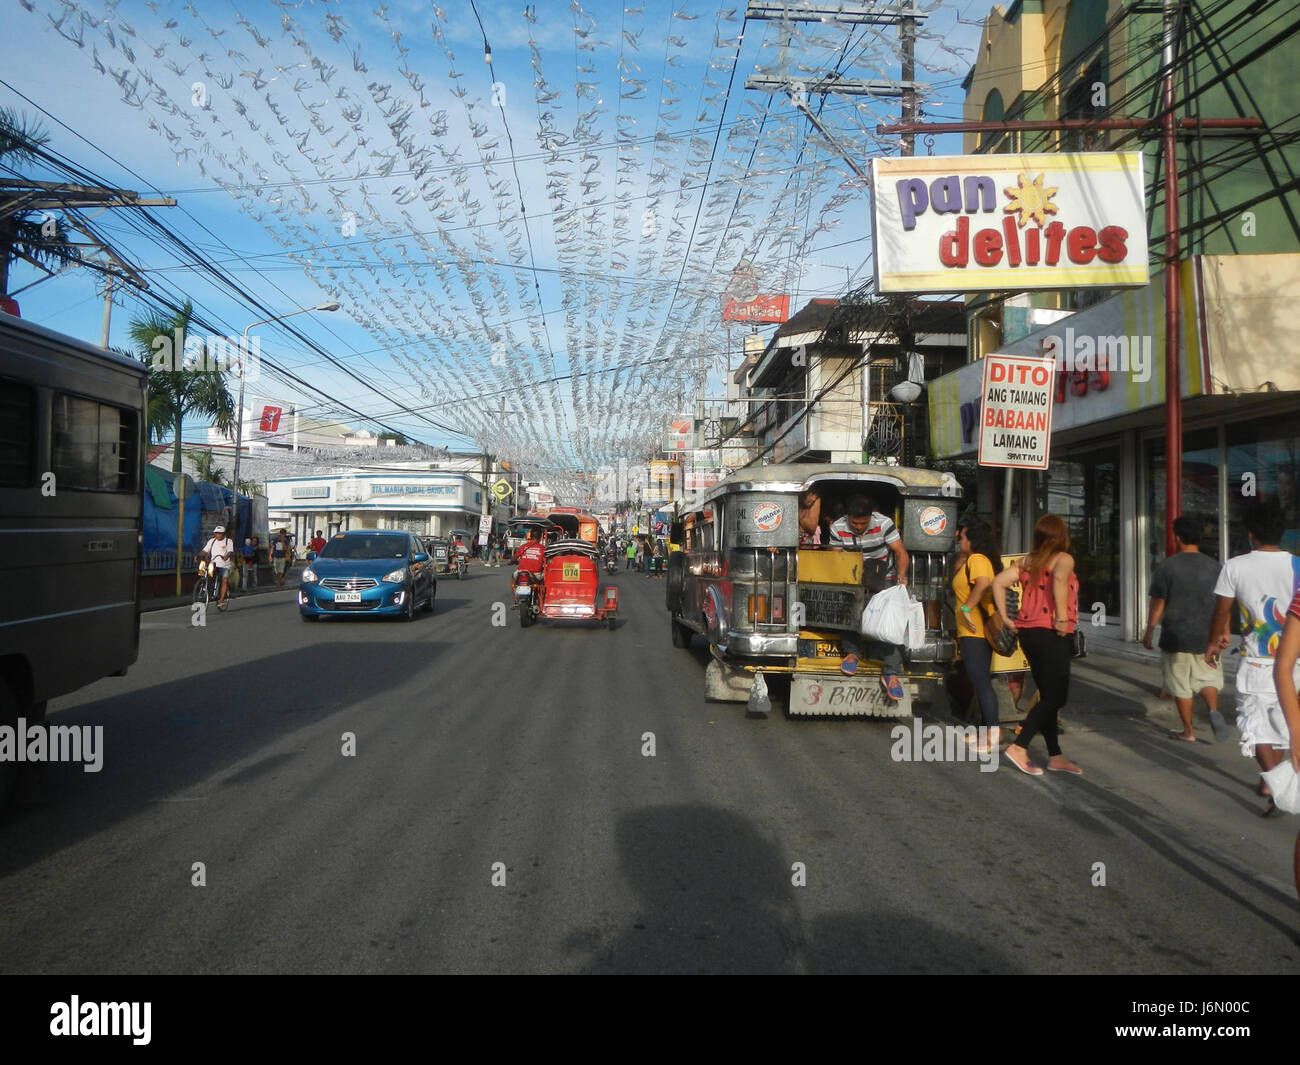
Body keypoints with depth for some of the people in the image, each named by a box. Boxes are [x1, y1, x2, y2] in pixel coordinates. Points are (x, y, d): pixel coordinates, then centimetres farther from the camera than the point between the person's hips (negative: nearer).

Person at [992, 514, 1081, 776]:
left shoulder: (1027, 561, 12)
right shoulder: (1063, 559, -7)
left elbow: (998, 581, 6)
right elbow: (1060, 579, -29)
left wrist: (1005, 618, 8)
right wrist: (1061, 618, -24)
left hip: (1028, 633, 7)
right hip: (1052, 635, -7)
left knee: (1048, 696, 14)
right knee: (1055, 698, -1)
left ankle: (1055, 756, 19)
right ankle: (1019, 747, -10)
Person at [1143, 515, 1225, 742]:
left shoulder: (1166, 567, -9)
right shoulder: (1213, 566, 1)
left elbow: (1157, 604, -7)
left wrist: (1149, 632, 3)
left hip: (1176, 637, -3)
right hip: (1206, 636, 3)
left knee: (1180, 685, 7)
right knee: (1208, 677, 17)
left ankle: (1189, 731, 13)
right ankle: (1214, 710, -9)